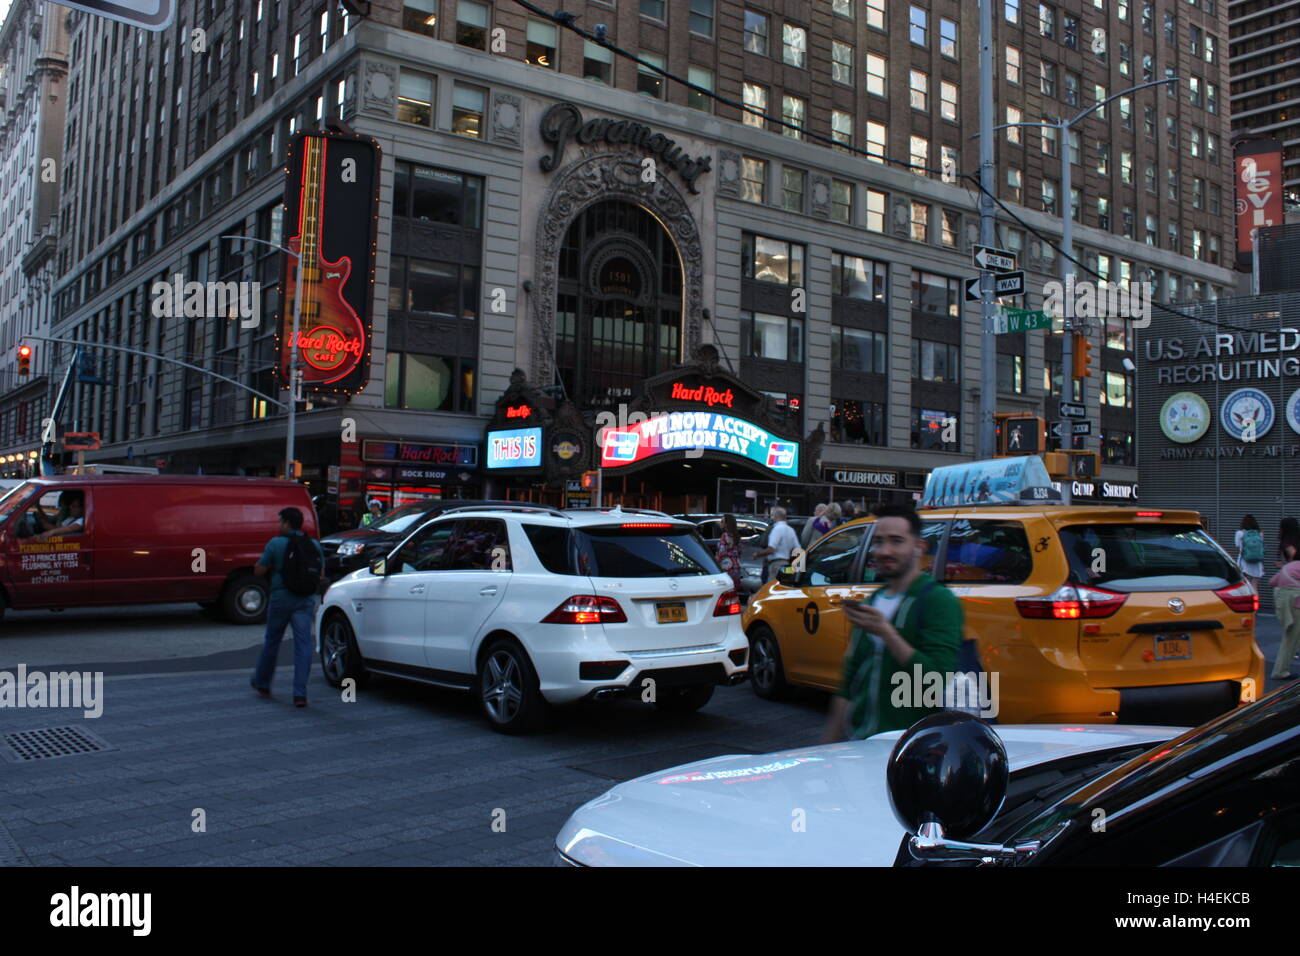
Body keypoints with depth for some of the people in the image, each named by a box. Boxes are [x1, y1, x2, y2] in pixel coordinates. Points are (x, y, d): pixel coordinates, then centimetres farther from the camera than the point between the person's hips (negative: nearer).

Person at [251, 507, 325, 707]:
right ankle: (300, 694, -10)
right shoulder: (314, 544, 5)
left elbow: (258, 571, -1)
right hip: (305, 600, 2)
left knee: (271, 642, 16)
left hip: (280, 598, -1)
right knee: (303, 644, -2)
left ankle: (262, 684, 34)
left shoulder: (275, 544, -6)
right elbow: (321, 575, 11)